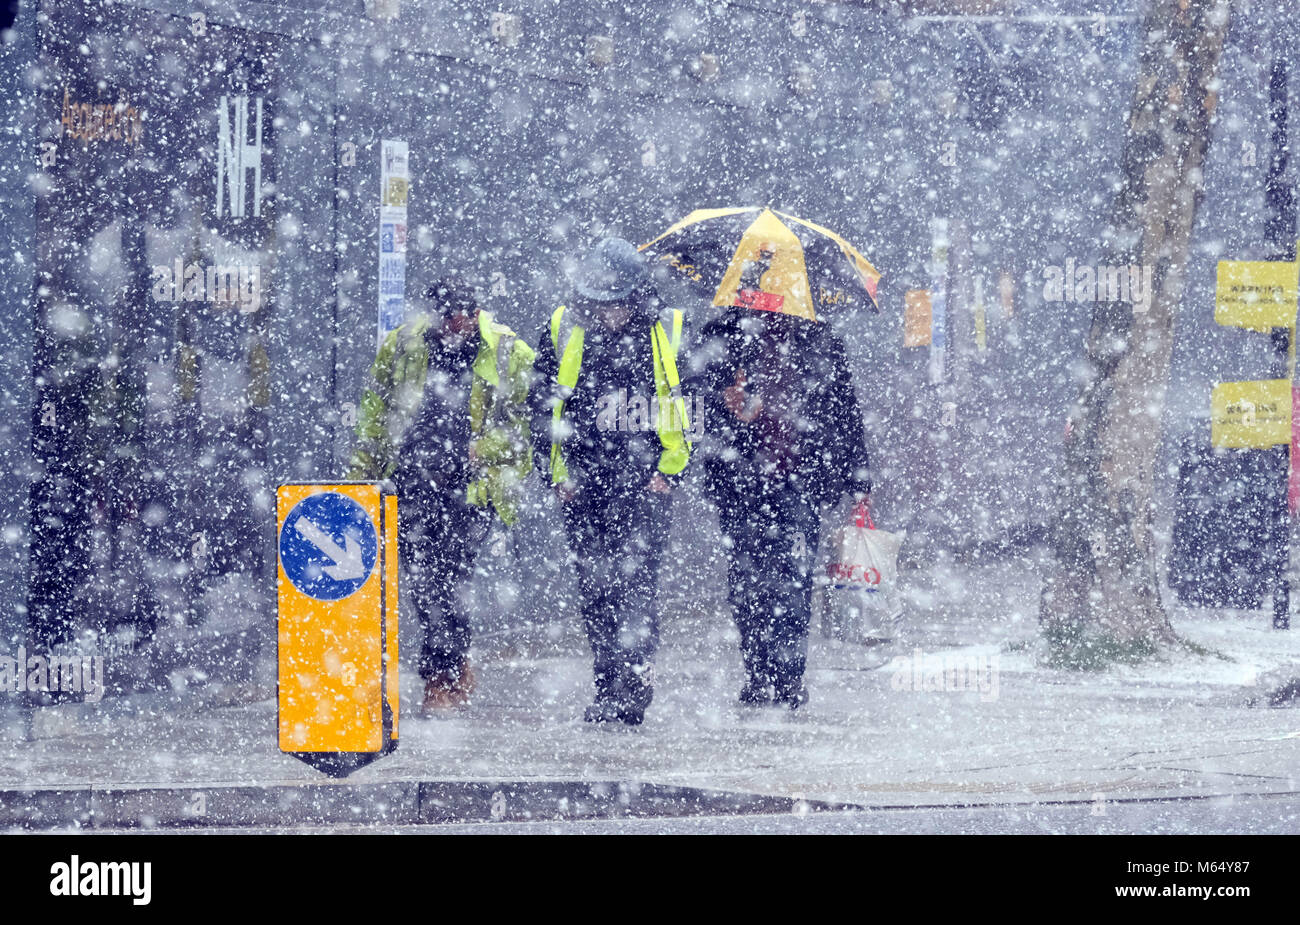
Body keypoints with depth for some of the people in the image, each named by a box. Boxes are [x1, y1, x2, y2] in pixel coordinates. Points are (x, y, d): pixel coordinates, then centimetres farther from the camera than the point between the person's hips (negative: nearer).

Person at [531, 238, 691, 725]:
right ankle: (608, 685, 13)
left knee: (635, 582, -14)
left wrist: (669, 468, -1)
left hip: (645, 482, -3)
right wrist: (557, 472, 4)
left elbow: (694, 408, 7)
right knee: (595, 587, 5)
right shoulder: (563, 332, 5)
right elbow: (541, 409, 11)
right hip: (583, 484, 3)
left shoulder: (667, 336, 1)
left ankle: (634, 686, -16)